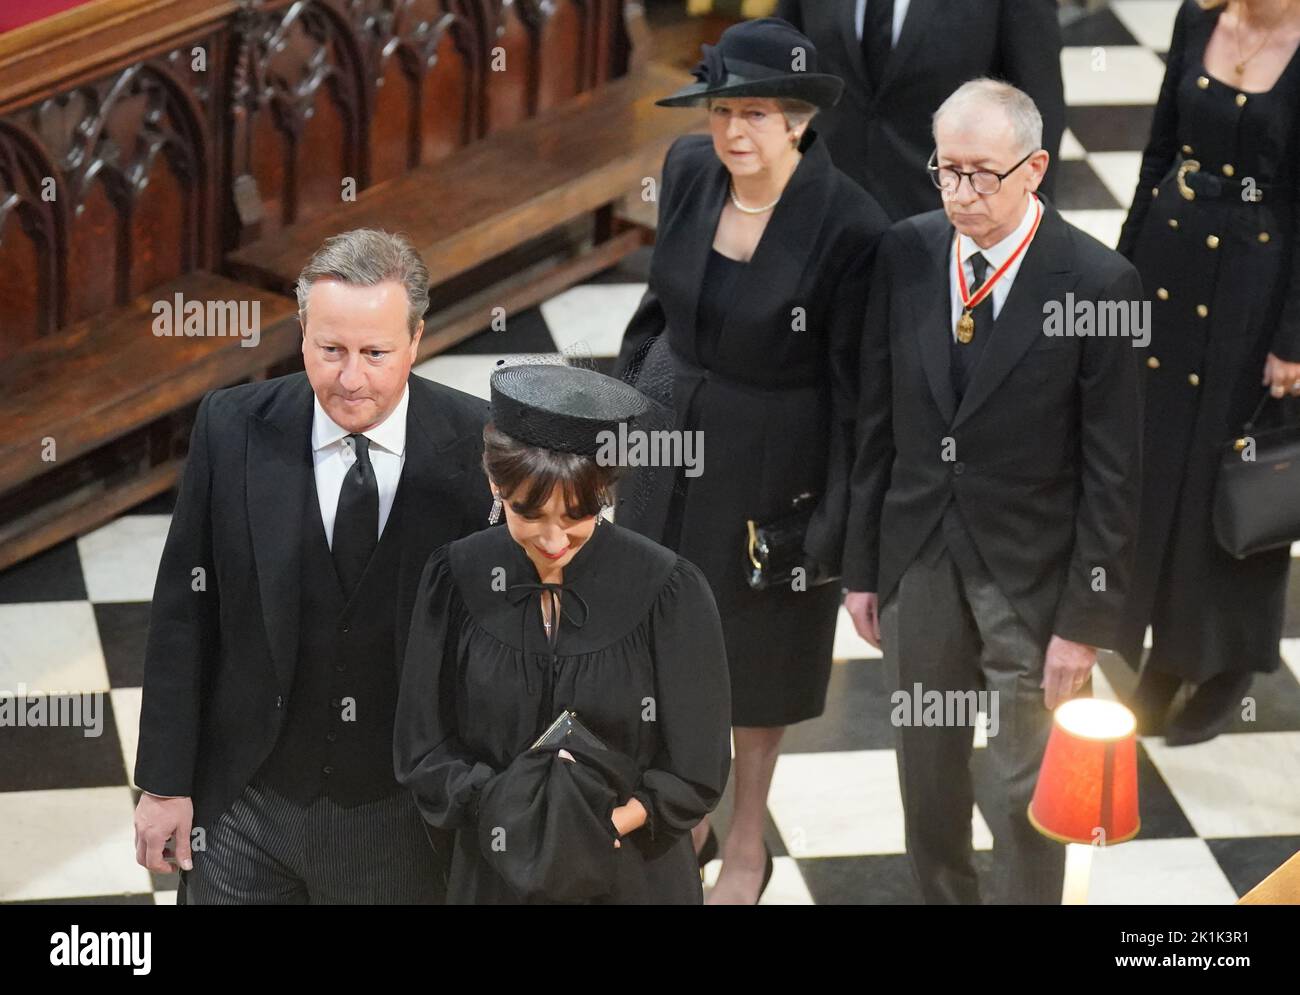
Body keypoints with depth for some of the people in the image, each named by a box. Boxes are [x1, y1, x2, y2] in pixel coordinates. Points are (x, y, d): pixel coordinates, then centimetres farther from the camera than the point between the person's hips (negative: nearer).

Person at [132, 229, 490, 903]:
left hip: (406, 819, -1)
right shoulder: (233, 429, -9)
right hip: (246, 804, 1)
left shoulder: (480, 448, -13)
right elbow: (183, 613, -3)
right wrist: (164, 782, -2)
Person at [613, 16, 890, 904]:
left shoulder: (850, 226, -24)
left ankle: (748, 845, 39)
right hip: (670, 439, 5)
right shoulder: (688, 171, -9)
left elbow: (856, 388, -18)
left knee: (756, 652, 16)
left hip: (770, 468, -5)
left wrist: (842, 524, -15)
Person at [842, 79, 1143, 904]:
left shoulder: (1098, 282, -16)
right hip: (918, 558, 4)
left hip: (1031, 573, -4)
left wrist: (1088, 618, -10)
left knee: (1026, 792, 6)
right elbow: (877, 420, 4)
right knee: (927, 773, 17)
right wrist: (862, 565, 6)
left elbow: (1113, 470, -11)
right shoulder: (905, 254, -3)